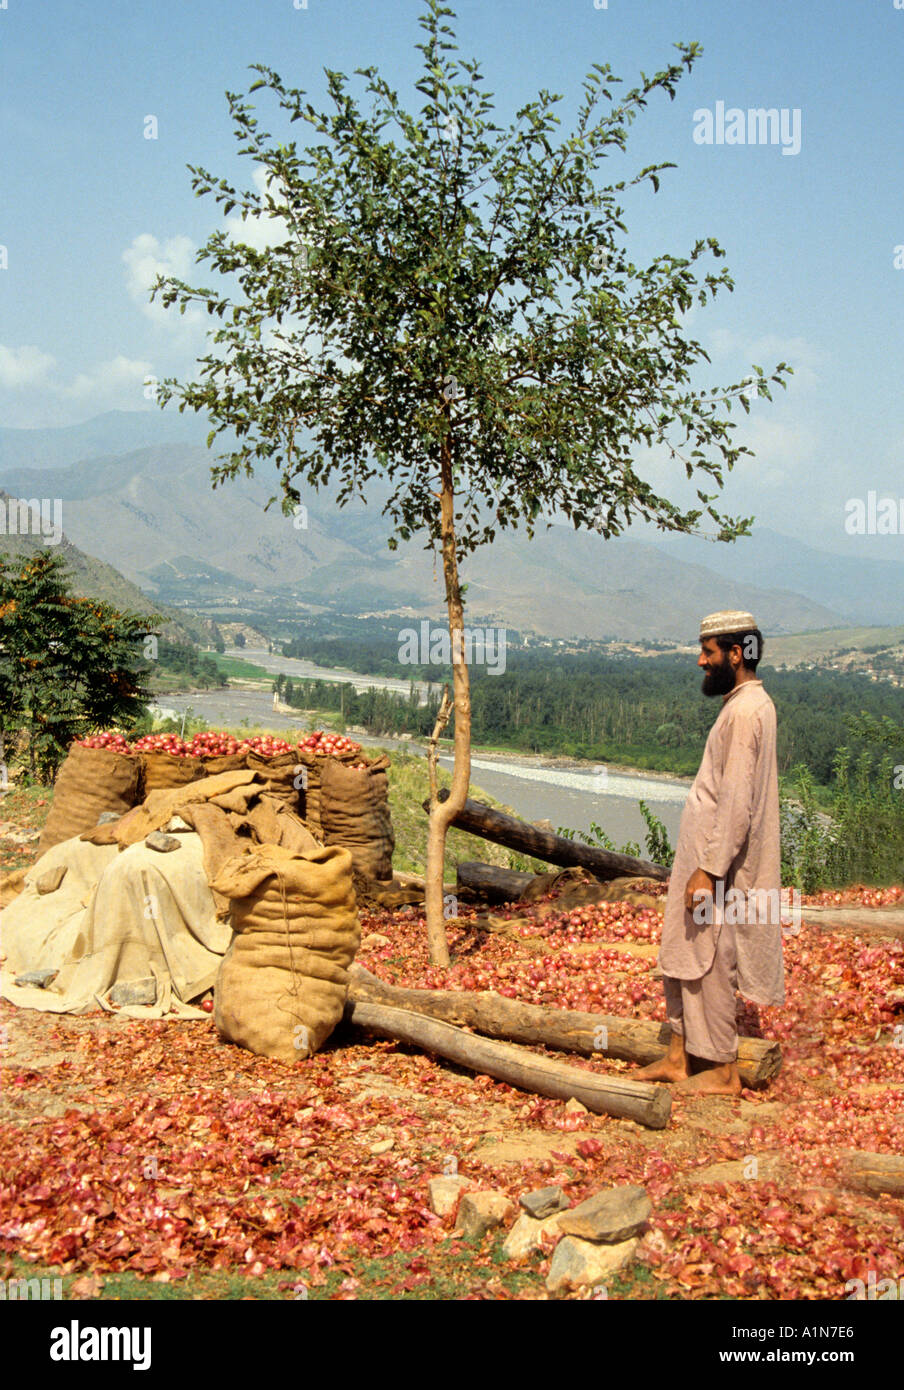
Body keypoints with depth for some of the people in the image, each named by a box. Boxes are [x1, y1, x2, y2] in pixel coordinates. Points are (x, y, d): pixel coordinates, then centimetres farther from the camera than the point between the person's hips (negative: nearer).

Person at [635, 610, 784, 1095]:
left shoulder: (745, 711, -19)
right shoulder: (745, 705, 13)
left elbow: (737, 803, -24)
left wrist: (708, 870, -22)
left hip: (718, 864, -10)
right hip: (703, 855, 10)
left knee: (709, 964, 1)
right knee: (681, 958, 16)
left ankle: (723, 1072, 13)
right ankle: (679, 1057, 25)